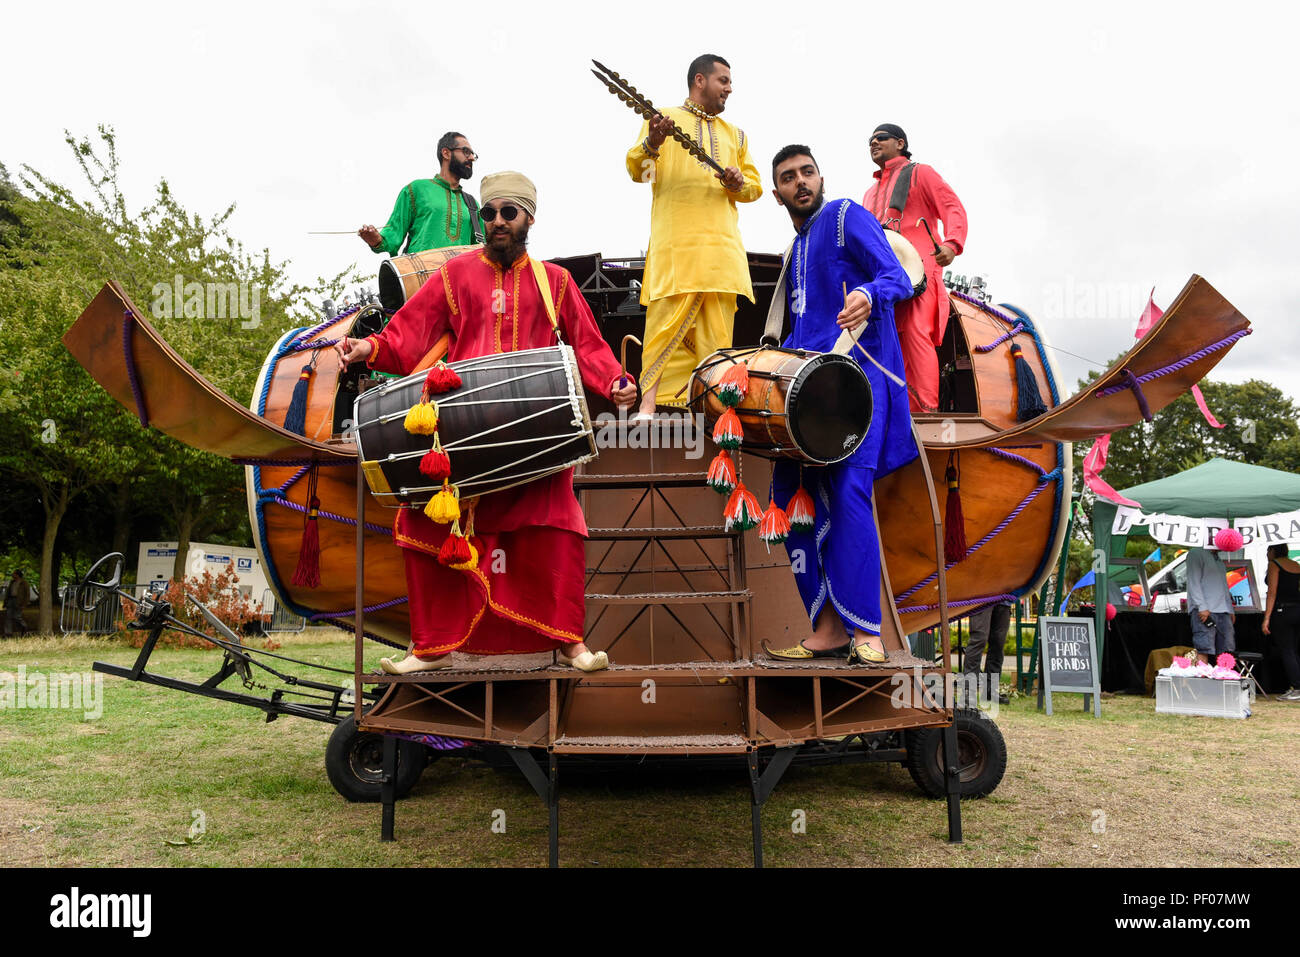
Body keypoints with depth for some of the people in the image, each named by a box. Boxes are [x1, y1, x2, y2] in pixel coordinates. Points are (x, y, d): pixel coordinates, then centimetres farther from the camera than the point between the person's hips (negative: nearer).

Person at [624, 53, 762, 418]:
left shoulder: (735, 135, 28)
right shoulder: (662, 118, 15)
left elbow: (755, 186, 25)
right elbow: (636, 171, 2)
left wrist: (739, 183, 0)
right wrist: (651, 144, -21)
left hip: (722, 247, 4)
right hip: (675, 246, -4)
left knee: (716, 332, -4)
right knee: (667, 323, -14)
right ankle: (650, 404, -15)